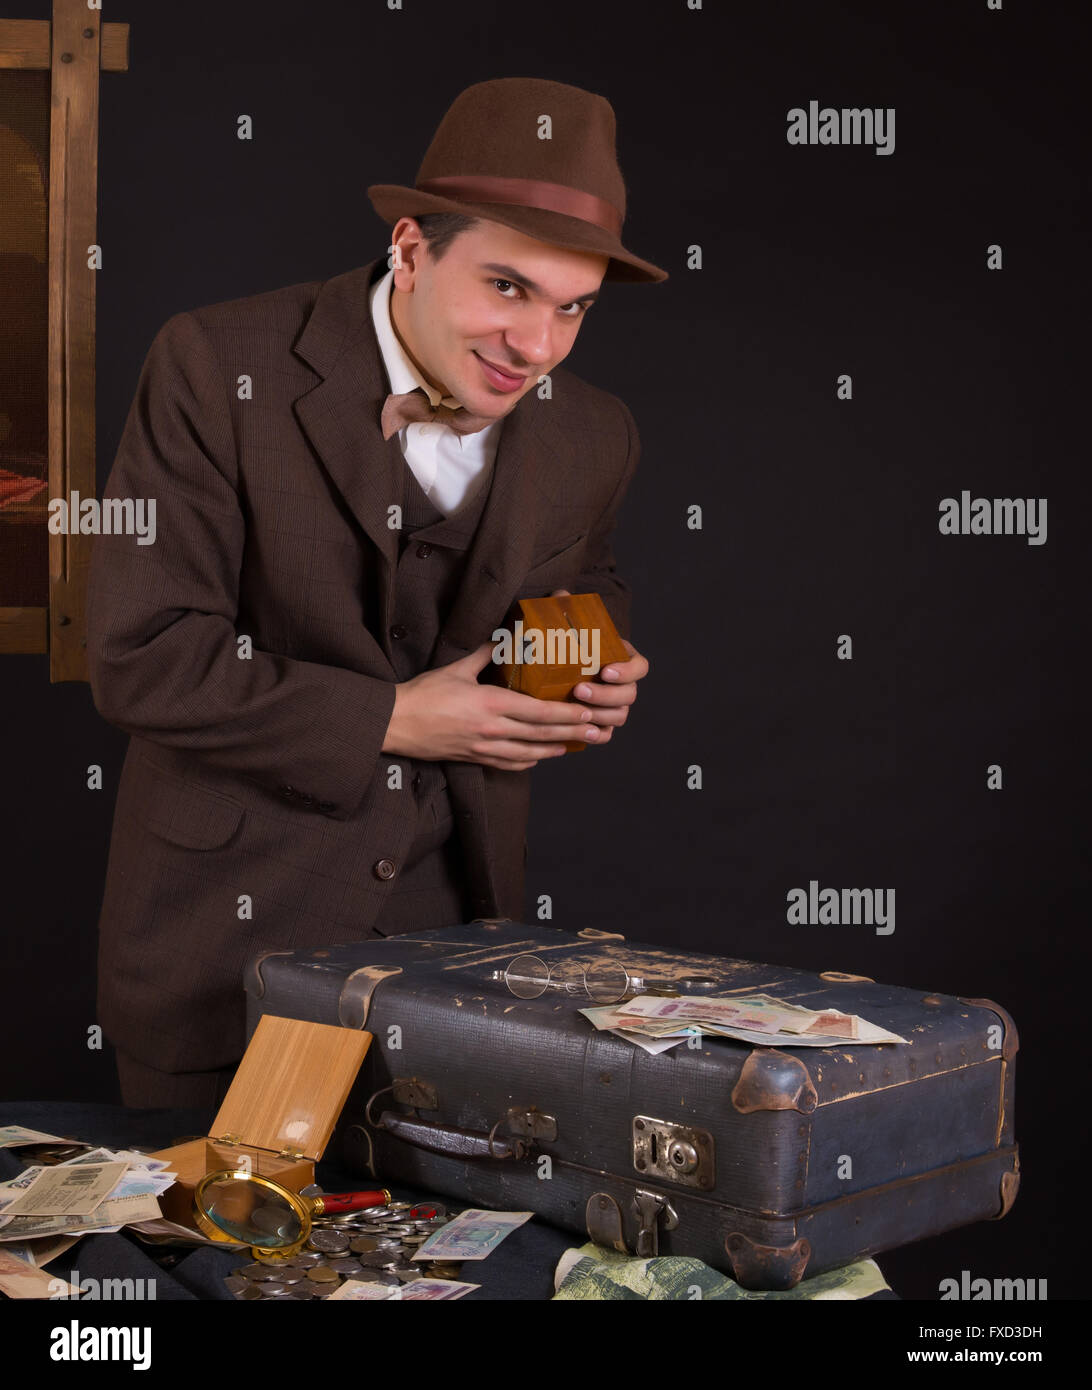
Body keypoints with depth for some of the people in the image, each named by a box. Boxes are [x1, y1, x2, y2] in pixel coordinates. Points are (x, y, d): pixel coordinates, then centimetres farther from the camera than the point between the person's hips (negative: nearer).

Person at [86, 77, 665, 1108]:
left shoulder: (591, 438, -1)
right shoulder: (217, 367, -14)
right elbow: (139, 657, -17)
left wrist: (598, 674, -3)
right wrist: (392, 719, -18)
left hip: (454, 935, 4)